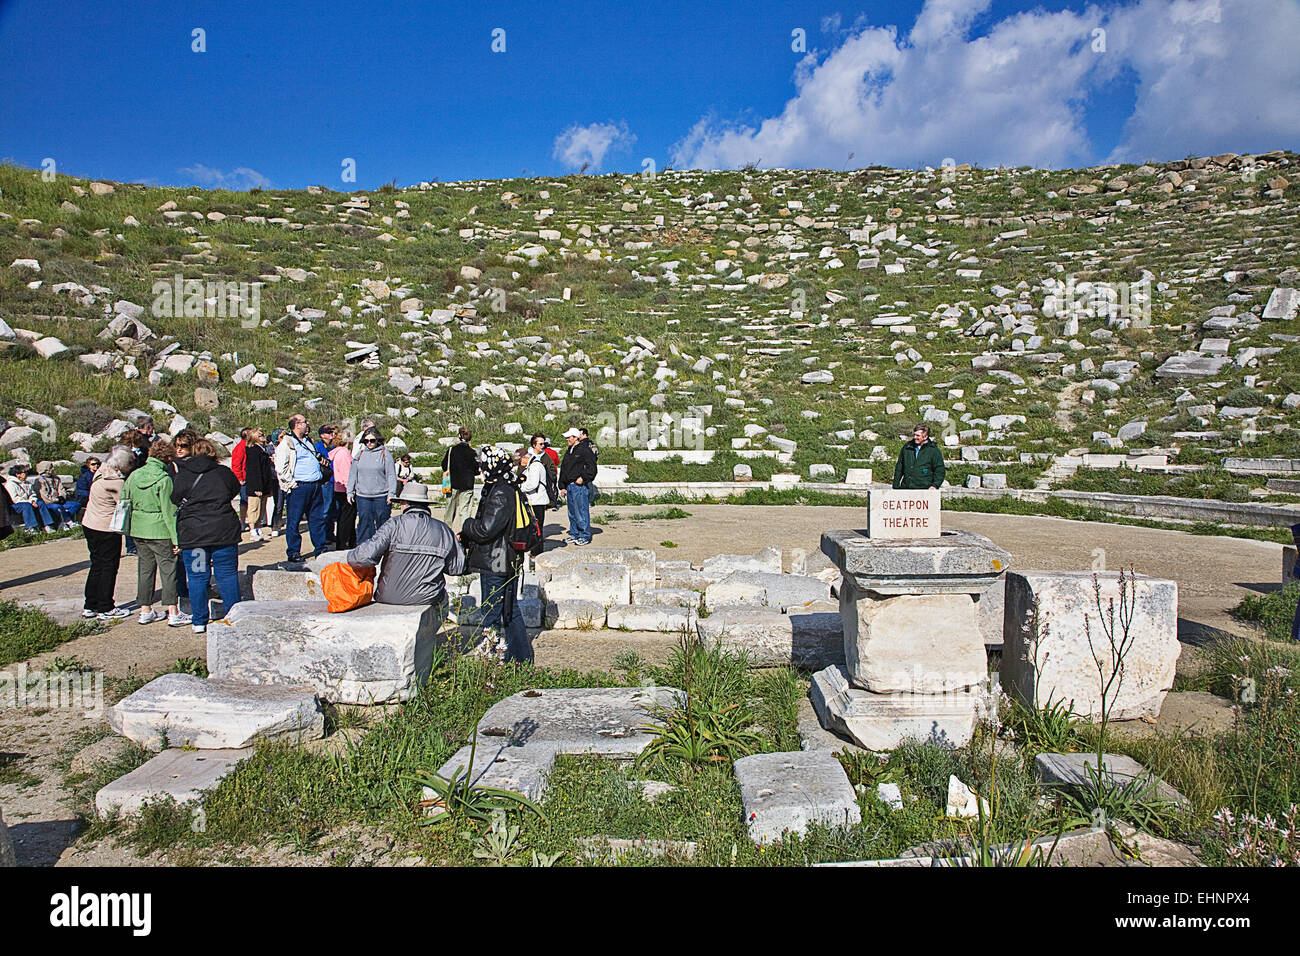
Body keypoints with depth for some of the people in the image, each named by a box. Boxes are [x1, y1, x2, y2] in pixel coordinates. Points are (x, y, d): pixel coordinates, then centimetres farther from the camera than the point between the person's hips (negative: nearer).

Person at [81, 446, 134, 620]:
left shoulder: (102, 470, 3)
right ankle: (105, 609, 10)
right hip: (107, 530, -9)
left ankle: (90, 606, 24)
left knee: (97, 565, 17)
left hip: (90, 525, 9)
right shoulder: (116, 482, -23)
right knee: (109, 567, 2)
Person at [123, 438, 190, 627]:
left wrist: (129, 527, 23)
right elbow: (169, 511, -15)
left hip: (138, 530, 7)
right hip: (160, 530, -7)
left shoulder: (133, 475, 6)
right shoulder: (164, 479, -15)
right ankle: (173, 613, 2)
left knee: (145, 568, 15)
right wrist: (176, 538, -12)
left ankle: (145, 611, 22)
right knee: (168, 569, 1)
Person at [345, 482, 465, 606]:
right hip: (427, 598, 1)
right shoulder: (443, 530, -4)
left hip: (389, 597, -1)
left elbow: (367, 555, -21)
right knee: (442, 596, 35)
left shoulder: (395, 525, -12)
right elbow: (457, 568, 2)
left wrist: (348, 557, 0)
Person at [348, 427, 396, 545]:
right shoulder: (360, 455, 11)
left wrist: (391, 493, -7)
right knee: (364, 522, 3)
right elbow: (352, 474, 17)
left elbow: (391, 475, 0)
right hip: (362, 496, 3)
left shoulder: (385, 454, 1)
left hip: (381, 496, -3)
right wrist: (350, 492, 12)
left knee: (382, 523, 2)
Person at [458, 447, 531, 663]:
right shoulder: (509, 490, 10)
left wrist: (467, 525, -5)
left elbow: (486, 529, -25)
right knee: (510, 611, 18)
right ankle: (522, 658, 27)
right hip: (508, 562, 10)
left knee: (491, 615, 2)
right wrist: (468, 535, 12)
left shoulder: (499, 494, -20)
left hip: (494, 565, -10)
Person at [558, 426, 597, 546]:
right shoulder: (569, 452, 19)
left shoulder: (585, 450, -8)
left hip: (580, 486, -9)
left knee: (582, 512, -6)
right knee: (572, 512, 14)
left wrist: (583, 478, -18)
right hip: (569, 486, 9)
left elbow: (592, 466, -13)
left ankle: (585, 536, 0)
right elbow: (563, 469, 22)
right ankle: (574, 534, 24)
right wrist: (562, 486, 17)